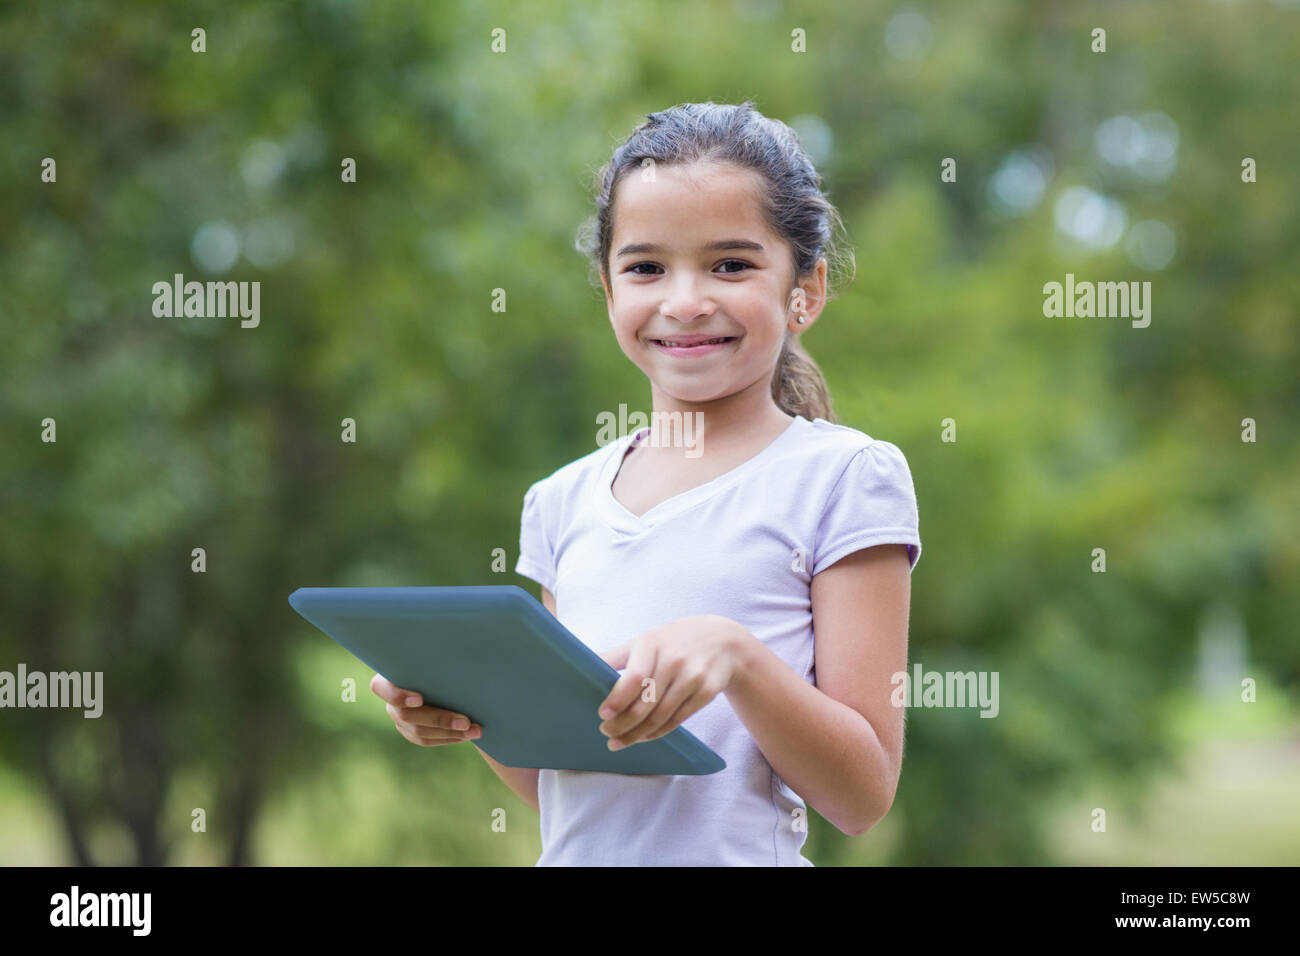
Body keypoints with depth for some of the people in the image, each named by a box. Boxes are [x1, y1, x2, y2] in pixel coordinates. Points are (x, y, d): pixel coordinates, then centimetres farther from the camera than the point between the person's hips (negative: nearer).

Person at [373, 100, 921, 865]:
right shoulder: (565, 500, 8)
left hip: (738, 854, -4)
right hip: (576, 858, 4)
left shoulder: (844, 478, -4)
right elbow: (558, 789, 14)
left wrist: (736, 657, -20)